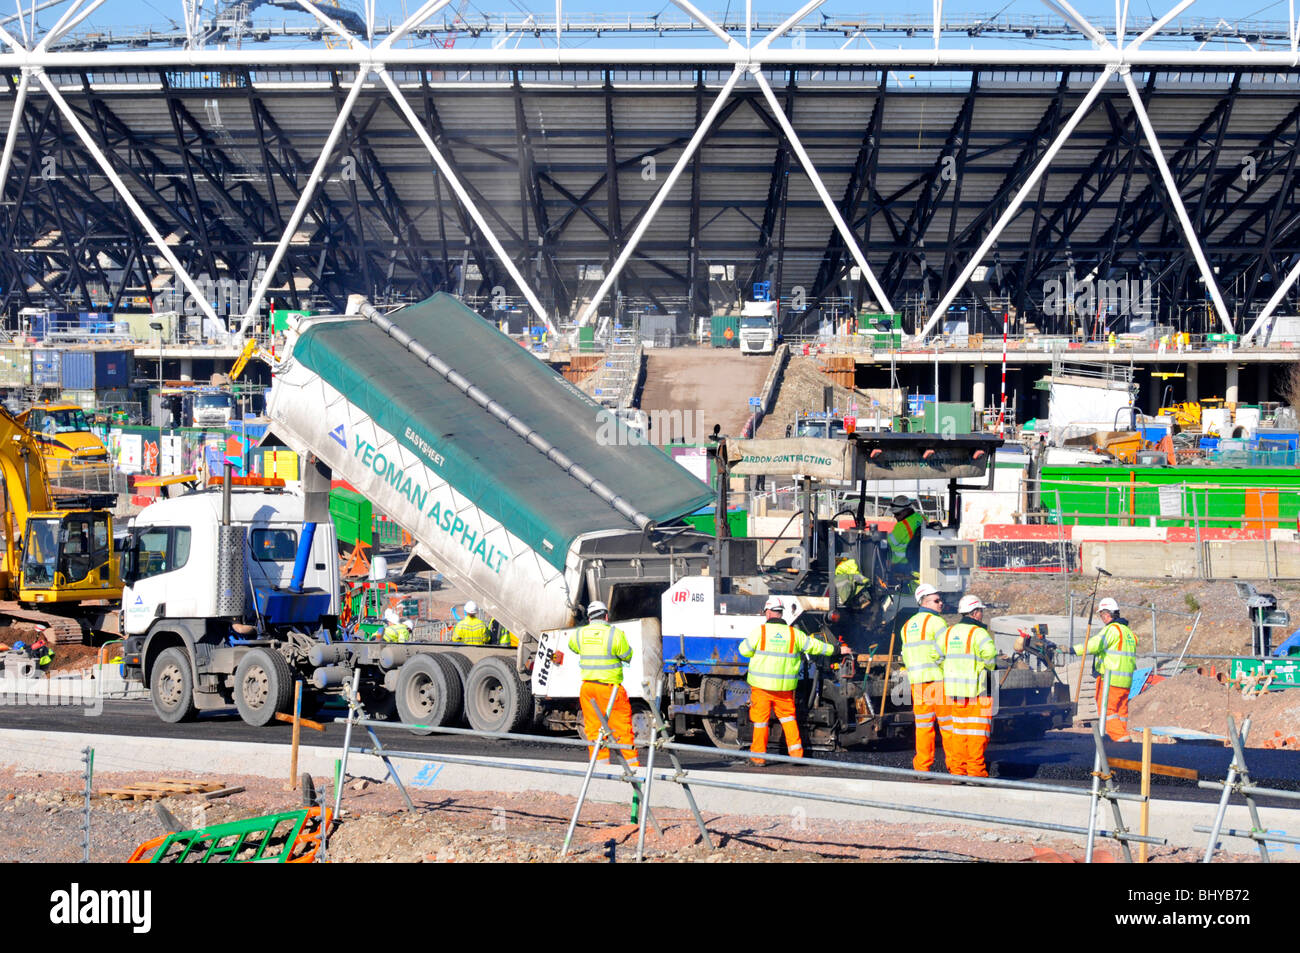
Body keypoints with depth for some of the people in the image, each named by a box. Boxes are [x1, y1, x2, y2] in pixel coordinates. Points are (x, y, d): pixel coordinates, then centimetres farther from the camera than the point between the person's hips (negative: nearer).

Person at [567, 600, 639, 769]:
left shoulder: (579, 634, 3)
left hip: (587, 687, 4)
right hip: (609, 687, -4)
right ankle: (632, 763, 5)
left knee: (593, 727, 10)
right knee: (621, 726, 2)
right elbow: (628, 656, -1)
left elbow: (572, 646, 24)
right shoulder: (615, 634, -10)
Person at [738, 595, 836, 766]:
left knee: (760, 719, 5)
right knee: (787, 716, 16)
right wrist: (836, 650, 23)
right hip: (785, 686, 3)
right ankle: (795, 750, 9)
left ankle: (759, 754, 10)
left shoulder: (760, 631, -8)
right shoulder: (793, 633, 1)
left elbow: (745, 650, -4)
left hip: (762, 685, -2)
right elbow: (814, 646, 10)